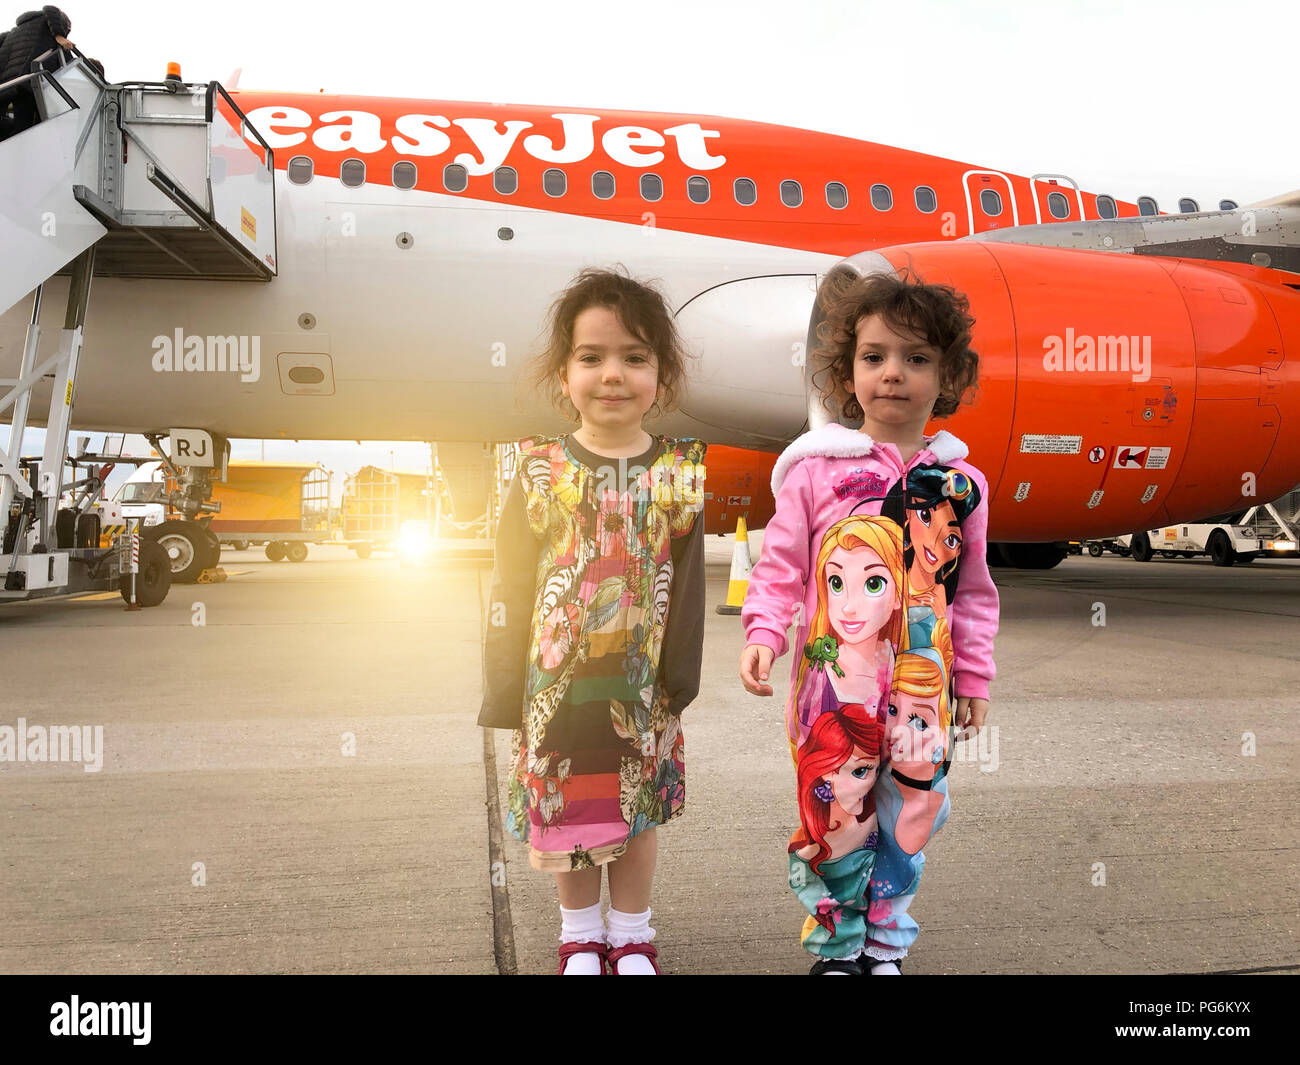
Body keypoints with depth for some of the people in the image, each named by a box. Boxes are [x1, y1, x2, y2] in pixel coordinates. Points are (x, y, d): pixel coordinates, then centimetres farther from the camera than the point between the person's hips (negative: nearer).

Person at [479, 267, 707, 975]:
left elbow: (688, 585, -1)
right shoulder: (541, 470, -6)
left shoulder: (678, 474, -4)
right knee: (563, 808, 13)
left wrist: (680, 677, -3)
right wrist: (504, 686, -4)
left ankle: (631, 934, 37)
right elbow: (510, 584, -4)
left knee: (639, 808, 15)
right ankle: (580, 934, 36)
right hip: (556, 679, 0)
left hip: (642, 682, 1)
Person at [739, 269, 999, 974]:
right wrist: (763, 632, -15)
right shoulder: (817, 468, -4)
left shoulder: (961, 482, 4)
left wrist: (973, 678, 11)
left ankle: (886, 944, 34)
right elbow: (780, 565, -1)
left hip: (922, 685, 2)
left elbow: (973, 591, 10)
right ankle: (836, 948, 30)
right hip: (832, 679, -2)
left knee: (911, 816, 12)